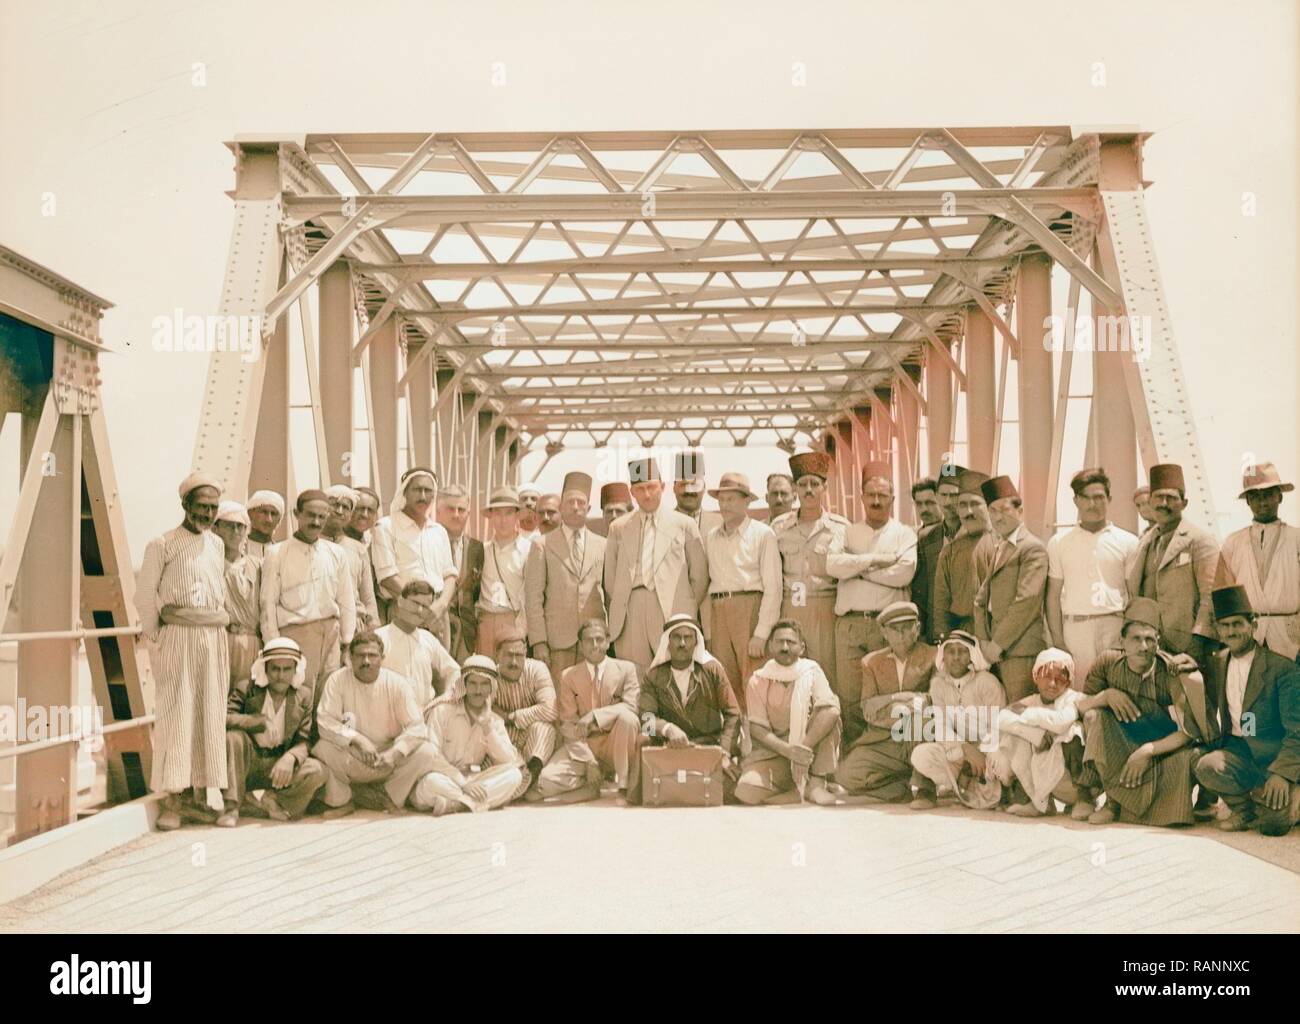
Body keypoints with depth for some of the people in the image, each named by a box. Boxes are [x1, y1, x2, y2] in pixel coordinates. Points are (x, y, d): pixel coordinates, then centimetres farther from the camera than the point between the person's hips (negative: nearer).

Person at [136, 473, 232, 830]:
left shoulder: (217, 545, 13)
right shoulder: (162, 545, -3)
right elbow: (145, 597, -3)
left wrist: (217, 632, 10)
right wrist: (156, 641, -5)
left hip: (214, 638, 6)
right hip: (178, 636, -5)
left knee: (209, 717, 6)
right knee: (175, 716, -4)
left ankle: (193, 795, 14)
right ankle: (172, 801, 1)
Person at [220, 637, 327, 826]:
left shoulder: (303, 696, 3)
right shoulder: (246, 688, -4)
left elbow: (304, 741, -1)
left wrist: (290, 757, -25)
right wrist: (262, 722, -29)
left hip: (279, 764, 1)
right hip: (248, 762, -1)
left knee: (317, 771, -24)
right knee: (234, 736, -31)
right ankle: (231, 806, -25)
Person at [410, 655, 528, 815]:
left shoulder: (495, 721, 9)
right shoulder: (442, 711, -3)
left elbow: (509, 761, -6)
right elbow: (432, 755, -14)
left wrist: (486, 725, -13)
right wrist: (463, 783, -22)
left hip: (474, 781, 4)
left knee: (514, 774, -21)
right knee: (432, 782, -38)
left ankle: (454, 803, -31)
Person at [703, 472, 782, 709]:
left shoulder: (762, 534, 2)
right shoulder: (711, 537, 16)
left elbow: (773, 587, -4)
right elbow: (704, 582, 13)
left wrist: (761, 634, -11)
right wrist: (707, 630, 3)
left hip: (750, 607, -4)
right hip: (718, 611, 4)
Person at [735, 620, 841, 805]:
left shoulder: (811, 671, -4)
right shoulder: (757, 681, -1)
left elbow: (831, 710, -20)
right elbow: (756, 728, -7)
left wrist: (804, 747, -31)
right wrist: (786, 749, -26)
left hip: (810, 747, 0)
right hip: (774, 751, 0)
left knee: (829, 717, -27)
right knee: (746, 791, -28)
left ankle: (816, 783, -16)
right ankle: (805, 791, -9)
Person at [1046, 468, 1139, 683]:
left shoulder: (1127, 542, 9)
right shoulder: (1059, 543, 11)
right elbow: (1053, 595, 8)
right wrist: (1058, 641, 0)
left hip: (1115, 625, 0)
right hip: (1075, 628, 0)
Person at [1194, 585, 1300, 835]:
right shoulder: (1216, 663, 9)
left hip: (1274, 756, -4)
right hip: (1237, 751, 4)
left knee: (1274, 823, -25)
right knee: (1207, 766, -31)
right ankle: (1244, 809, -1)